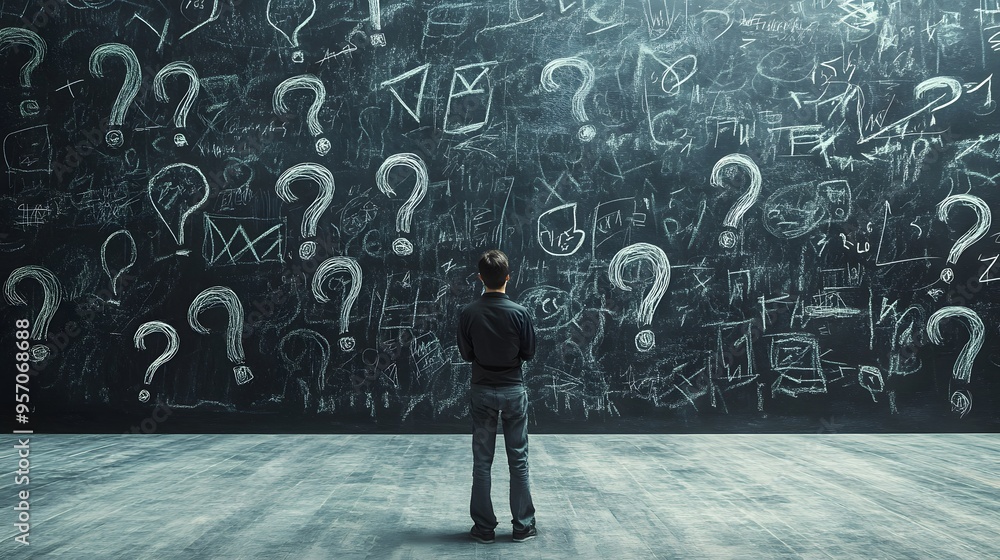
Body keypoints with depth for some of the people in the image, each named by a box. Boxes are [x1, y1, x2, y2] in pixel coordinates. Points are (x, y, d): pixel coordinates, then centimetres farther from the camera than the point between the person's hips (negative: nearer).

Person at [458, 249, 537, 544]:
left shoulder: (468, 313, -9)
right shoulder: (519, 313, -12)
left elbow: (466, 354, 1)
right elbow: (529, 353, -2)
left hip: (482, 391, 1)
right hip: (513, 390, -1)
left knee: (482, 461, 8)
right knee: (518, 460, 8)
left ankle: (484, 527, 12)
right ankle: (523, 526, 13)